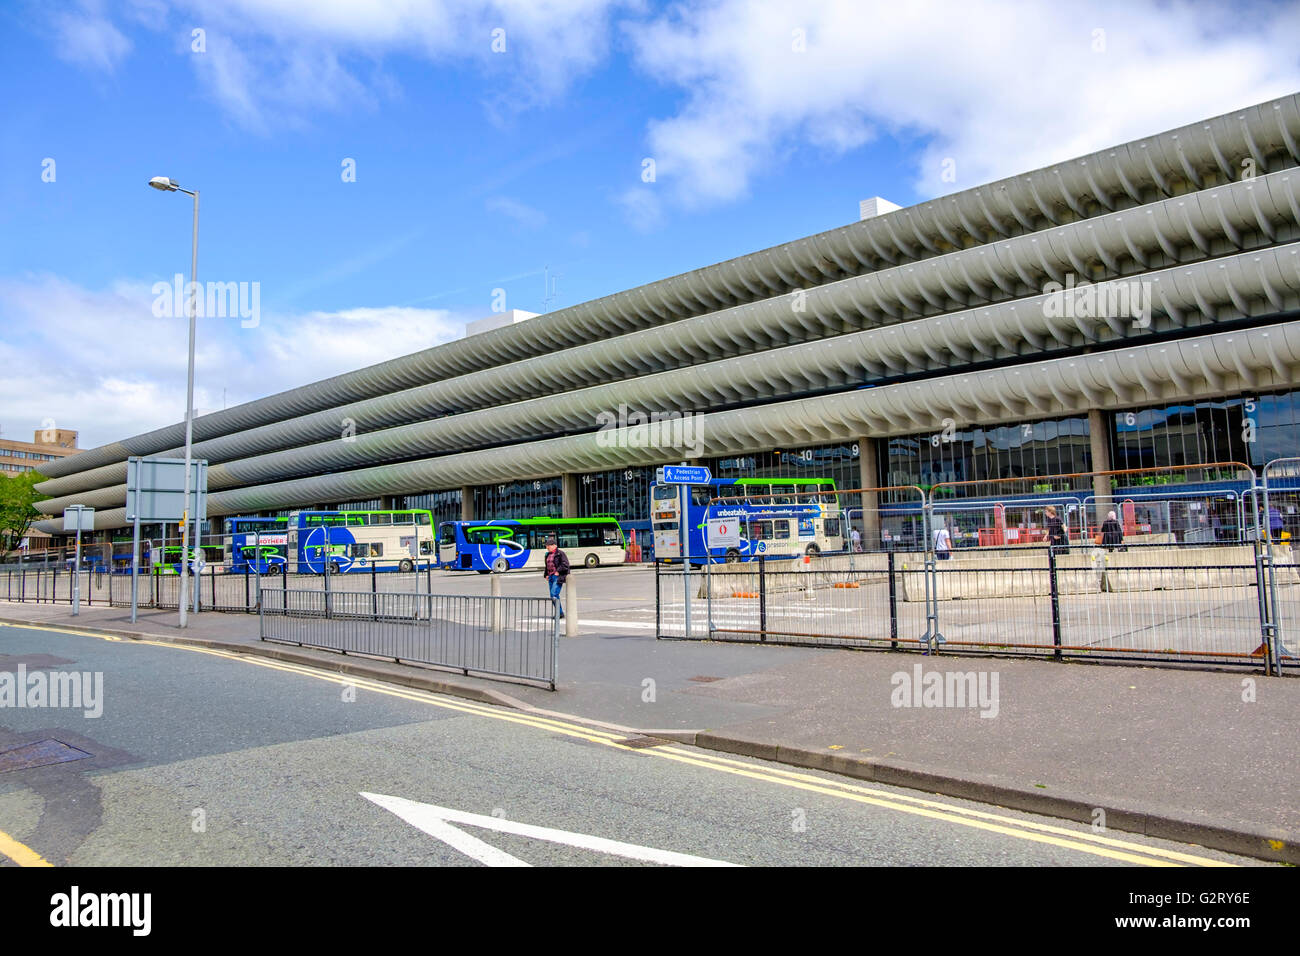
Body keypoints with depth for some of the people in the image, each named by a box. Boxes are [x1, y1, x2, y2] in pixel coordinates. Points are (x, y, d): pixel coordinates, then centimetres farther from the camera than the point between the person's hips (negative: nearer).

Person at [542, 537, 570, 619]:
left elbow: (565, 564, -13)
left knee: (554, 594, -18)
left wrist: (558, 571, -14)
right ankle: (560, 613, 15)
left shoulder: (560, 553, -7)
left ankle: (560, 613, -11)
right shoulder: (548, 554, 16)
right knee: (552, 596, 7)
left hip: (558, 577, -8)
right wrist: (546, 574, 15)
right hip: (551, 577, 8)